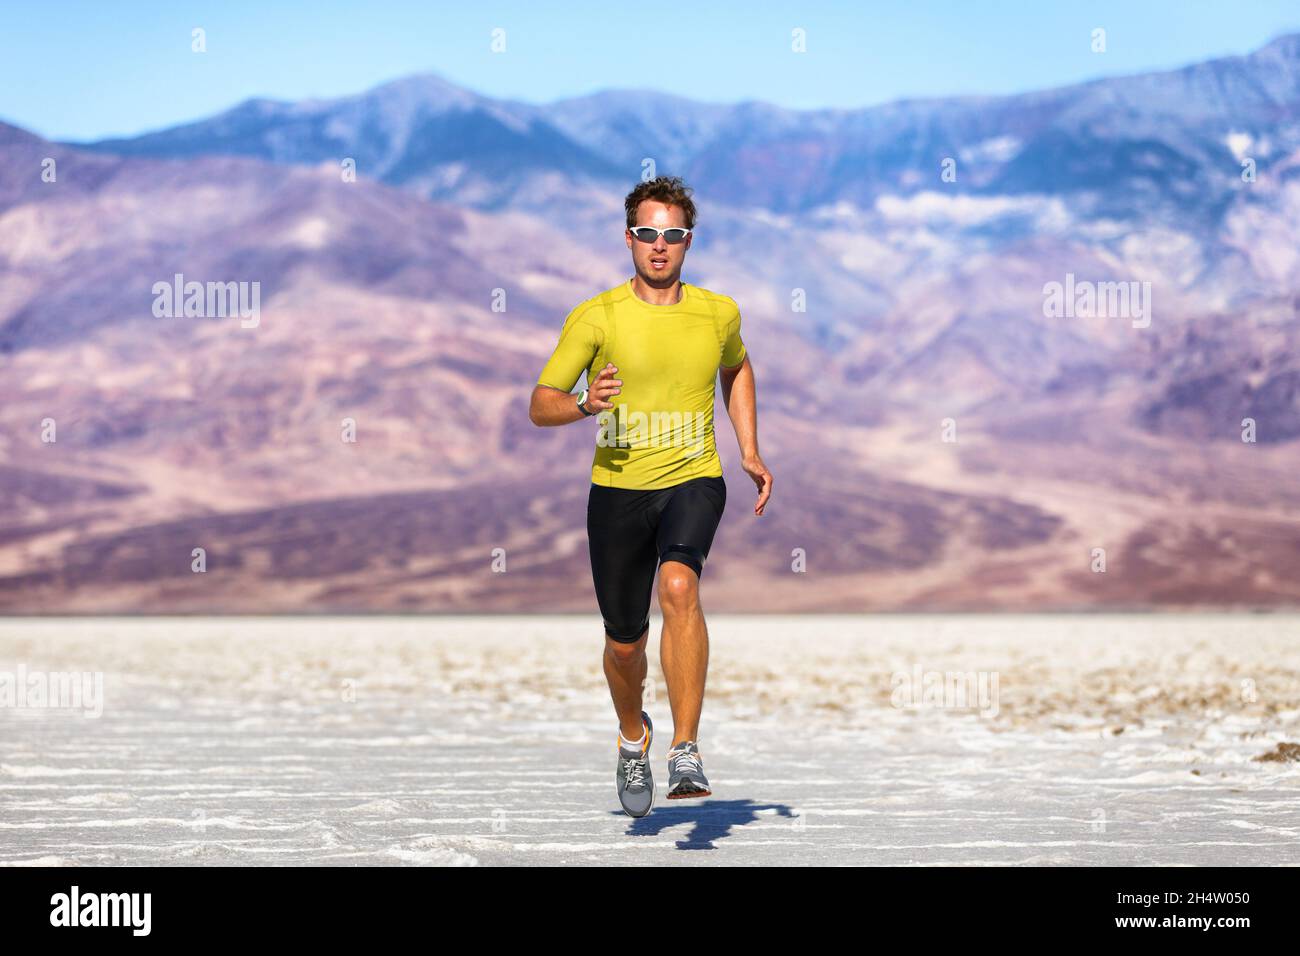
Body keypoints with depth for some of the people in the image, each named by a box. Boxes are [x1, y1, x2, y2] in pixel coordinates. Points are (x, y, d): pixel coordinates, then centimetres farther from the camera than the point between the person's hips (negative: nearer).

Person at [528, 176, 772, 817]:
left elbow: (736, 368, 27)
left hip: (693, 481, 0)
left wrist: (749, 452, 18)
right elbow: (540, 407, -2)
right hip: (617, 488, 0)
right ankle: (633, 736, 42)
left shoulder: (718, 313, 3)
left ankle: (686, 750, -30)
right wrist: (585, 404, -24)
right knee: (625, 642, 8)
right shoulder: (596, 317, -4)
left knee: (679, 586, -31)